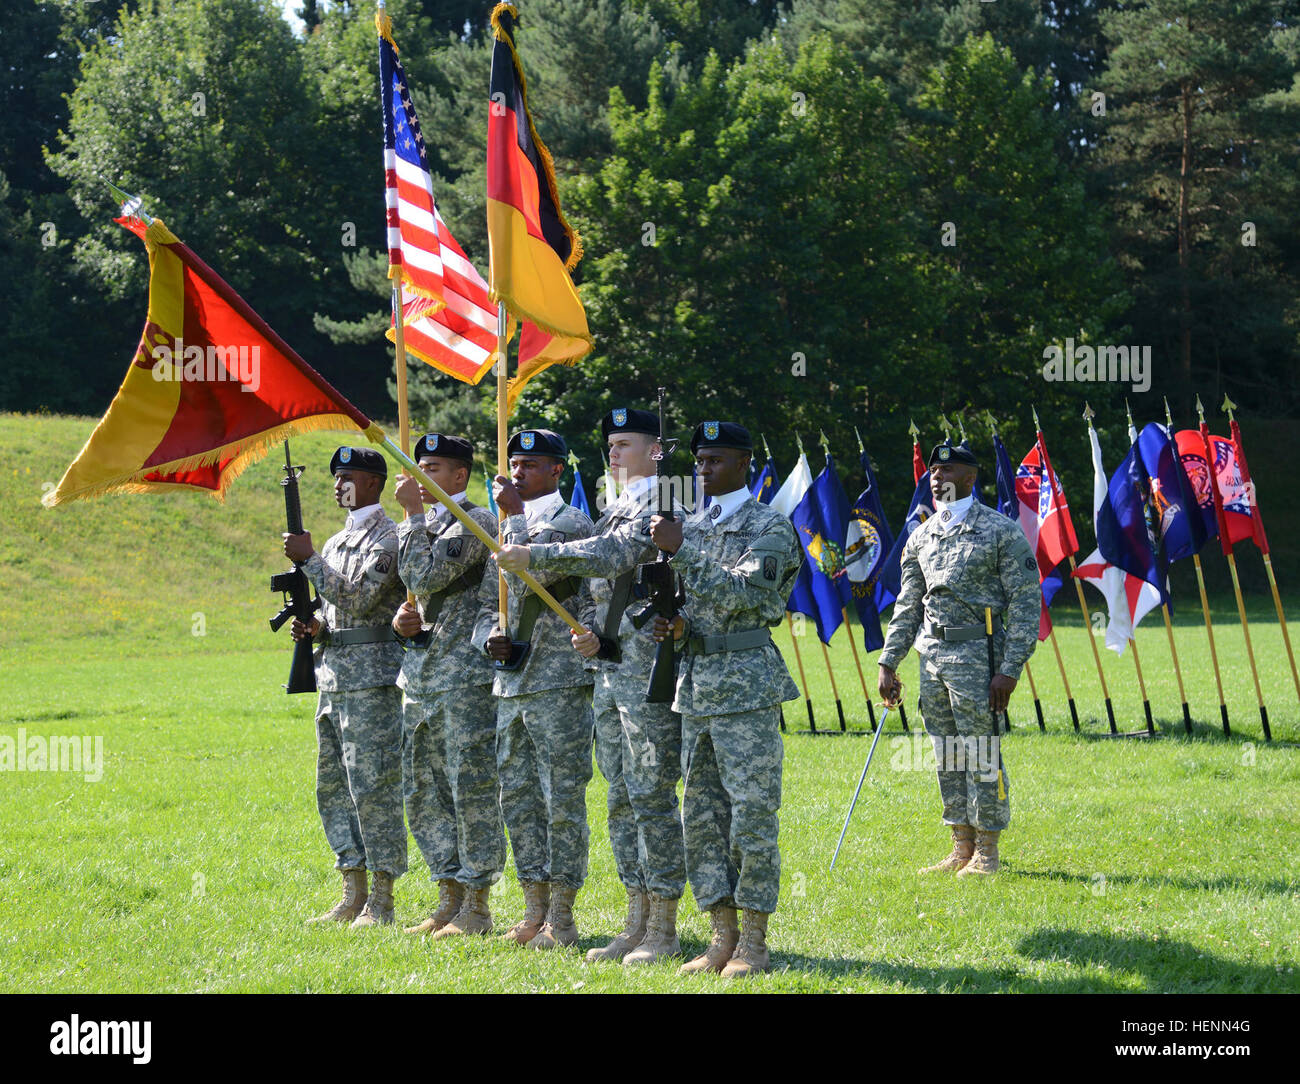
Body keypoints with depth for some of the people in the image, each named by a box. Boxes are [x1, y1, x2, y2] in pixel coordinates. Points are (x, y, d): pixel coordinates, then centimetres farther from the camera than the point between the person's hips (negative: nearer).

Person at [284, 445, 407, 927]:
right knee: (333, 787, 9)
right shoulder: (336, 541, 19)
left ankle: (381, 901, -5)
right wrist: (315, 627, 4)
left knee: (374, 787, -8)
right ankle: (353, 897, 14)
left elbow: (359, 598, -18)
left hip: (373, 676, -9)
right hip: (333, 676, 9)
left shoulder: (389, 536, -8)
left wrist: (309, 560, -13)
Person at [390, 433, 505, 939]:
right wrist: (400, 620, 6)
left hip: (464, 675, -9)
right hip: (421, 675, 9)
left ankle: (476, 906, -2)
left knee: (472, 789, -6)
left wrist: (413, 514, -13)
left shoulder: (477, 522, -9)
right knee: (423, 793, 11)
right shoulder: (423, 526, 18)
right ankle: (450, 897, 18)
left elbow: (427, 576, -20)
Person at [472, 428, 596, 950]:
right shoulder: (508, 529, 18)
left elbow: (533, 570, -22)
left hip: (560, 680, -8)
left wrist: (514, 513, -14)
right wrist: (491, 639, 0)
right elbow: (488, 604, 20)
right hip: (512, 682, 8)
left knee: (562, 799, -5)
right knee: (518, 799, 9)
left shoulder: (571, 523, -5)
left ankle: (562, 918, -2)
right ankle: (535, 911, 15)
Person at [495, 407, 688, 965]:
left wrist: (531, 555, -23)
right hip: (611, 670, 10)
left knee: (652, 798, -8)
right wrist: (594, 634, 6)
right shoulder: (617, 510, 19)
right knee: (622, 800, 10)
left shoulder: (665, 509, -11)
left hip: (650, 672, -9)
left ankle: (663, 931, -4)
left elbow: (610, 557, -24)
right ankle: (636, 924, 15)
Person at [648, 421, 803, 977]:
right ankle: (722, 937, 12)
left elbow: (740, 593, -19)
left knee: (752, 814, -6)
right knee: (701, 816, 7)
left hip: (746, 682, -7)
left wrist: (681, 550, -19)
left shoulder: (769, 527, -5)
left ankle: (753, 943, 0)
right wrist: (674, 625, -1)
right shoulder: (692, 528, 15)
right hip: (696, 682, 7)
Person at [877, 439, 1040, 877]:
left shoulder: (1001, 532, -5)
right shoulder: (922, 537, 14)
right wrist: (889, 662, 13)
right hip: (931, 657, 6)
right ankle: (962, 849, 17)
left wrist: (1010, 670, -15)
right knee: (948, 759, 10)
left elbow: (1026, 603, -8)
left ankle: (987, 854, 4)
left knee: (982, 757, -4)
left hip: (977, 655, -6)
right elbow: (908, 606, 20)